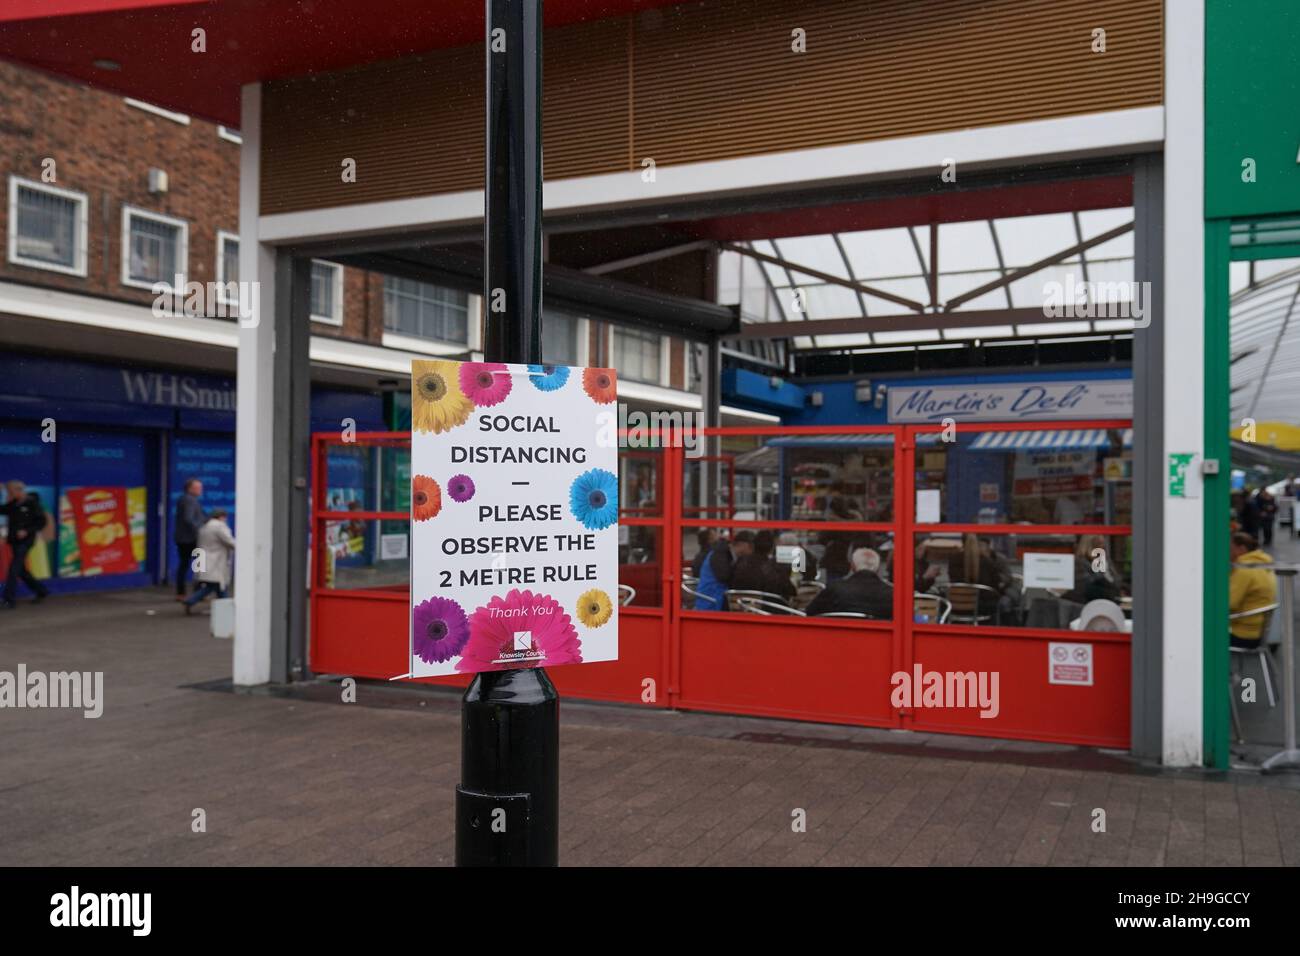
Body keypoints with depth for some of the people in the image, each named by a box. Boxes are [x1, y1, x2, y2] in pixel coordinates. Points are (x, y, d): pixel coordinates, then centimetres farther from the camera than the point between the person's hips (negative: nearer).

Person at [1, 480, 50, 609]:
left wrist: (27, 531, -18)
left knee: (13, 569, -11)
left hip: (25, 541, -8)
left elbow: (41, 521, -9)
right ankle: (41, 591, 26)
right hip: (14, 540, 8)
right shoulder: (12, 504, 11)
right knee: (20, 570, 13)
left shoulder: (32, 503, -8)